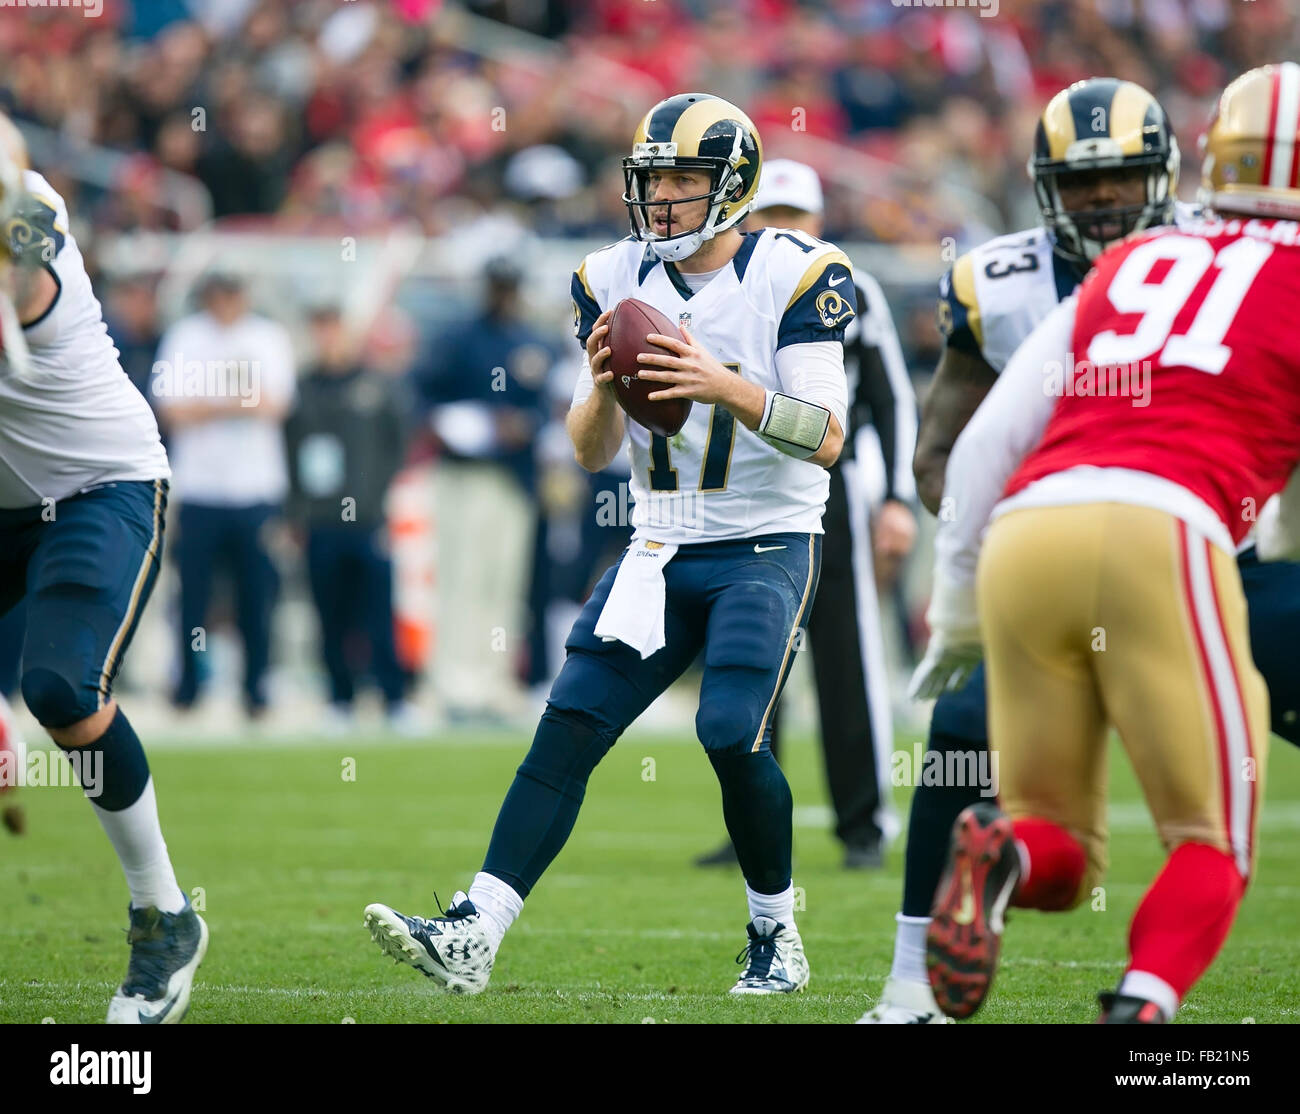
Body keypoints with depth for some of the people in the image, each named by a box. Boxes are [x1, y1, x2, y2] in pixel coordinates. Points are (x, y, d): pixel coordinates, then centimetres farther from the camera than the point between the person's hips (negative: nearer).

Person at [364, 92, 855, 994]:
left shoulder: (792, 276, -9)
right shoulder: (615, 281, 6)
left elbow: (826, 439, -15)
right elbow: (593, 453, 8)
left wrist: (726, 386, -27)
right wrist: (604, 385, -13)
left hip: (768, 551, -5)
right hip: (662, 548, 5)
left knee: (731, 734, -19)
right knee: (570, 726, -7)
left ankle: (777, 935, 5)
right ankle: (473, 933, -13)